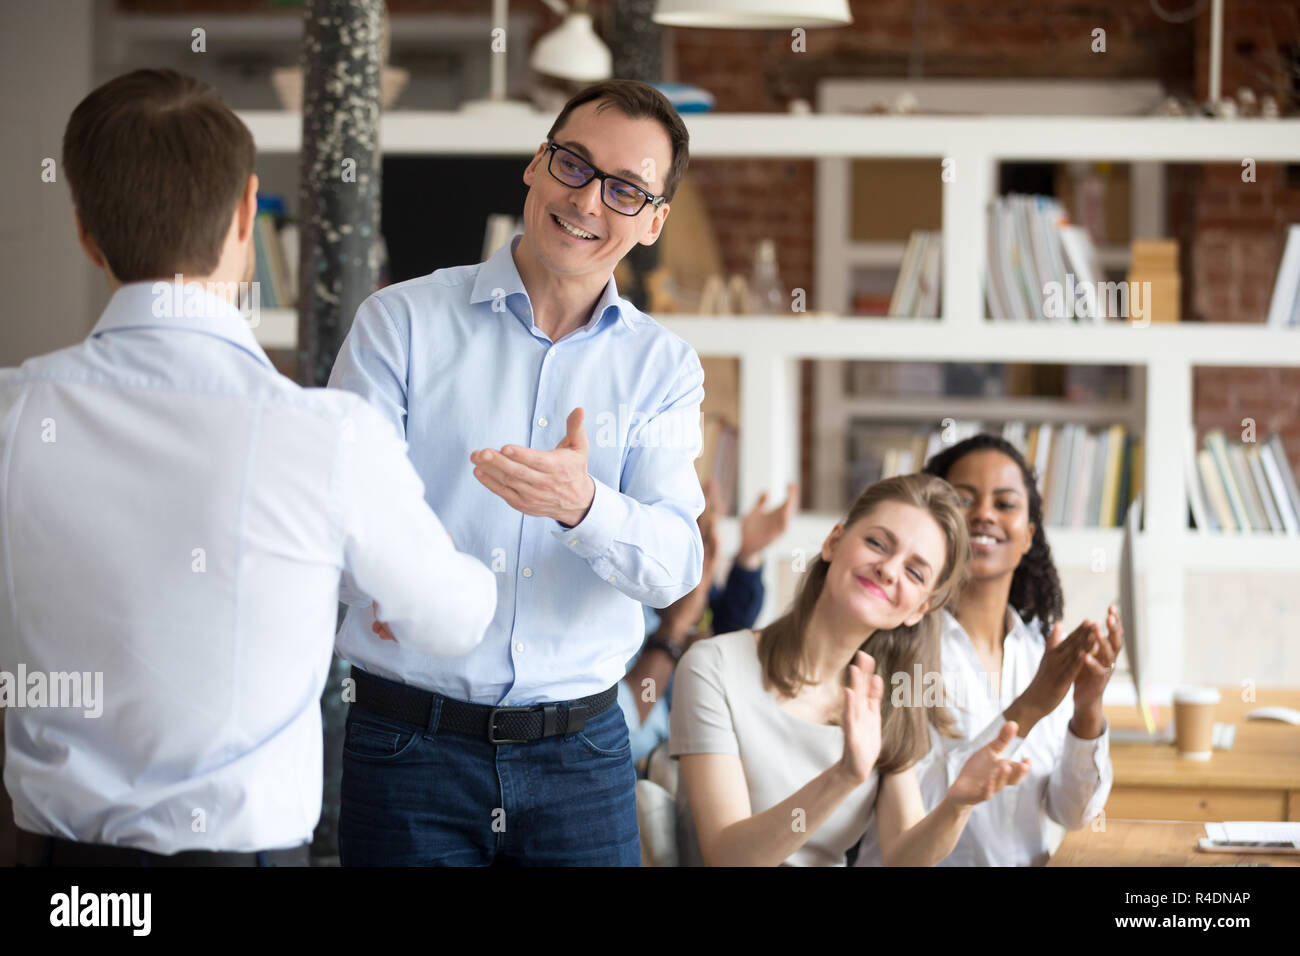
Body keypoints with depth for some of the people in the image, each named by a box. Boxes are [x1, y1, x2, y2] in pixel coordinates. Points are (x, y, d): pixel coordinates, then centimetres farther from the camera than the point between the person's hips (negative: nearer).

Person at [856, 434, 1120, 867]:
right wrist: (1027, 708, -19)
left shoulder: (1045, 648, 7)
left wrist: (1087, 712, -11)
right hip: (918, 867, -3)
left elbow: (1073, 812, 4)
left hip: (1029, 863, 3)